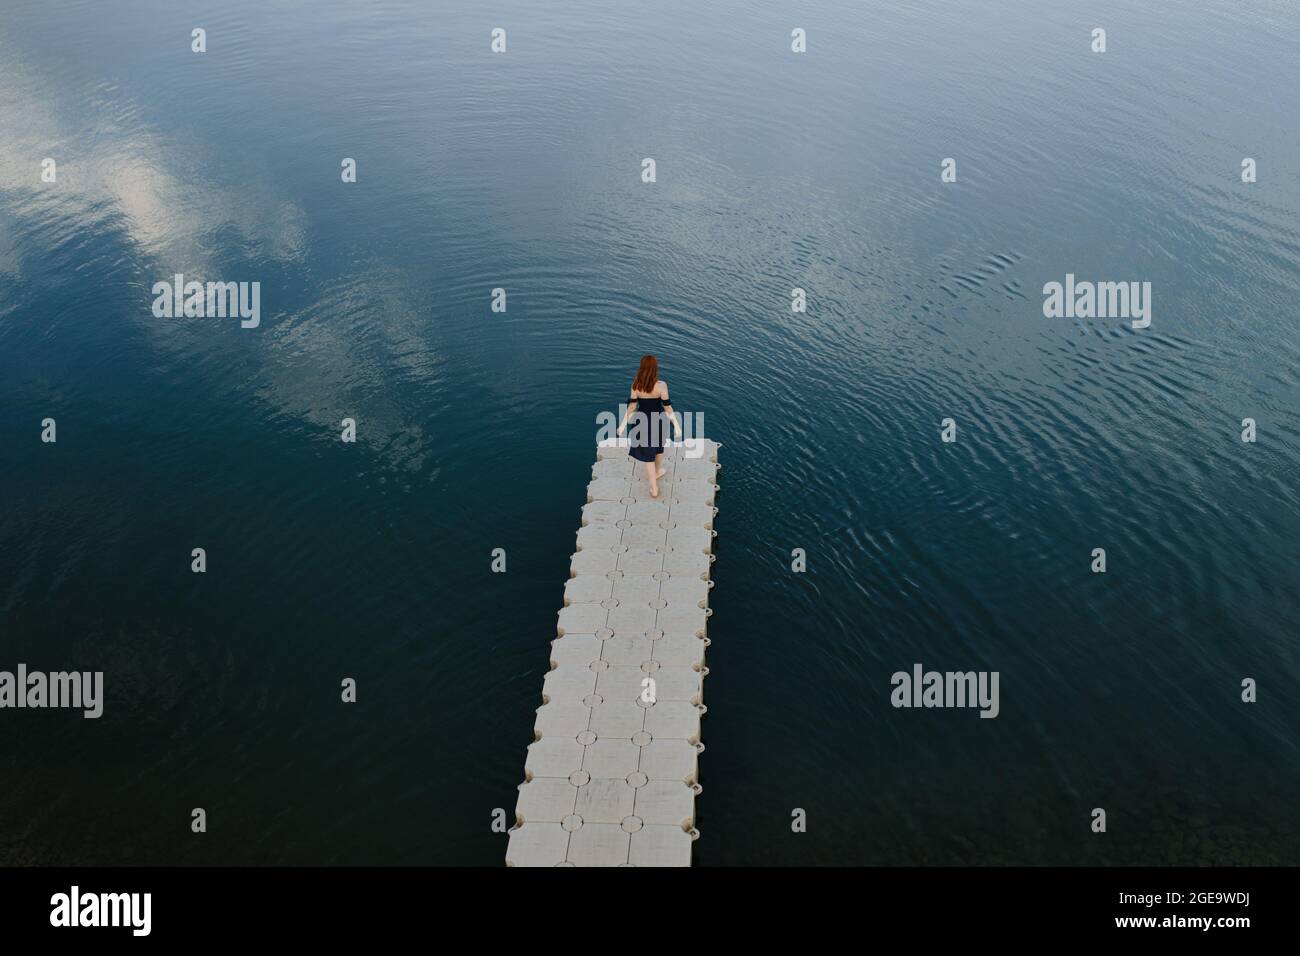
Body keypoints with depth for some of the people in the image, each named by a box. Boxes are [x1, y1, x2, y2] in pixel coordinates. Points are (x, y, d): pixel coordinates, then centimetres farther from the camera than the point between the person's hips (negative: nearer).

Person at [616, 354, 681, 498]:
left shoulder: (636, 384, -14)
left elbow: (632, 405, -9)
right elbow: (667, 406, -18)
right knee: (659, 445, 28)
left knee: (647, 452, 12)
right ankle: (657, 471, 55)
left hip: (643, 421, 1)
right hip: (658, 420, -1)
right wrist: (676, 424, -11)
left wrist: (623, 423, 0)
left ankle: (654, 488, 18)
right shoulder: (661, 385, -21)